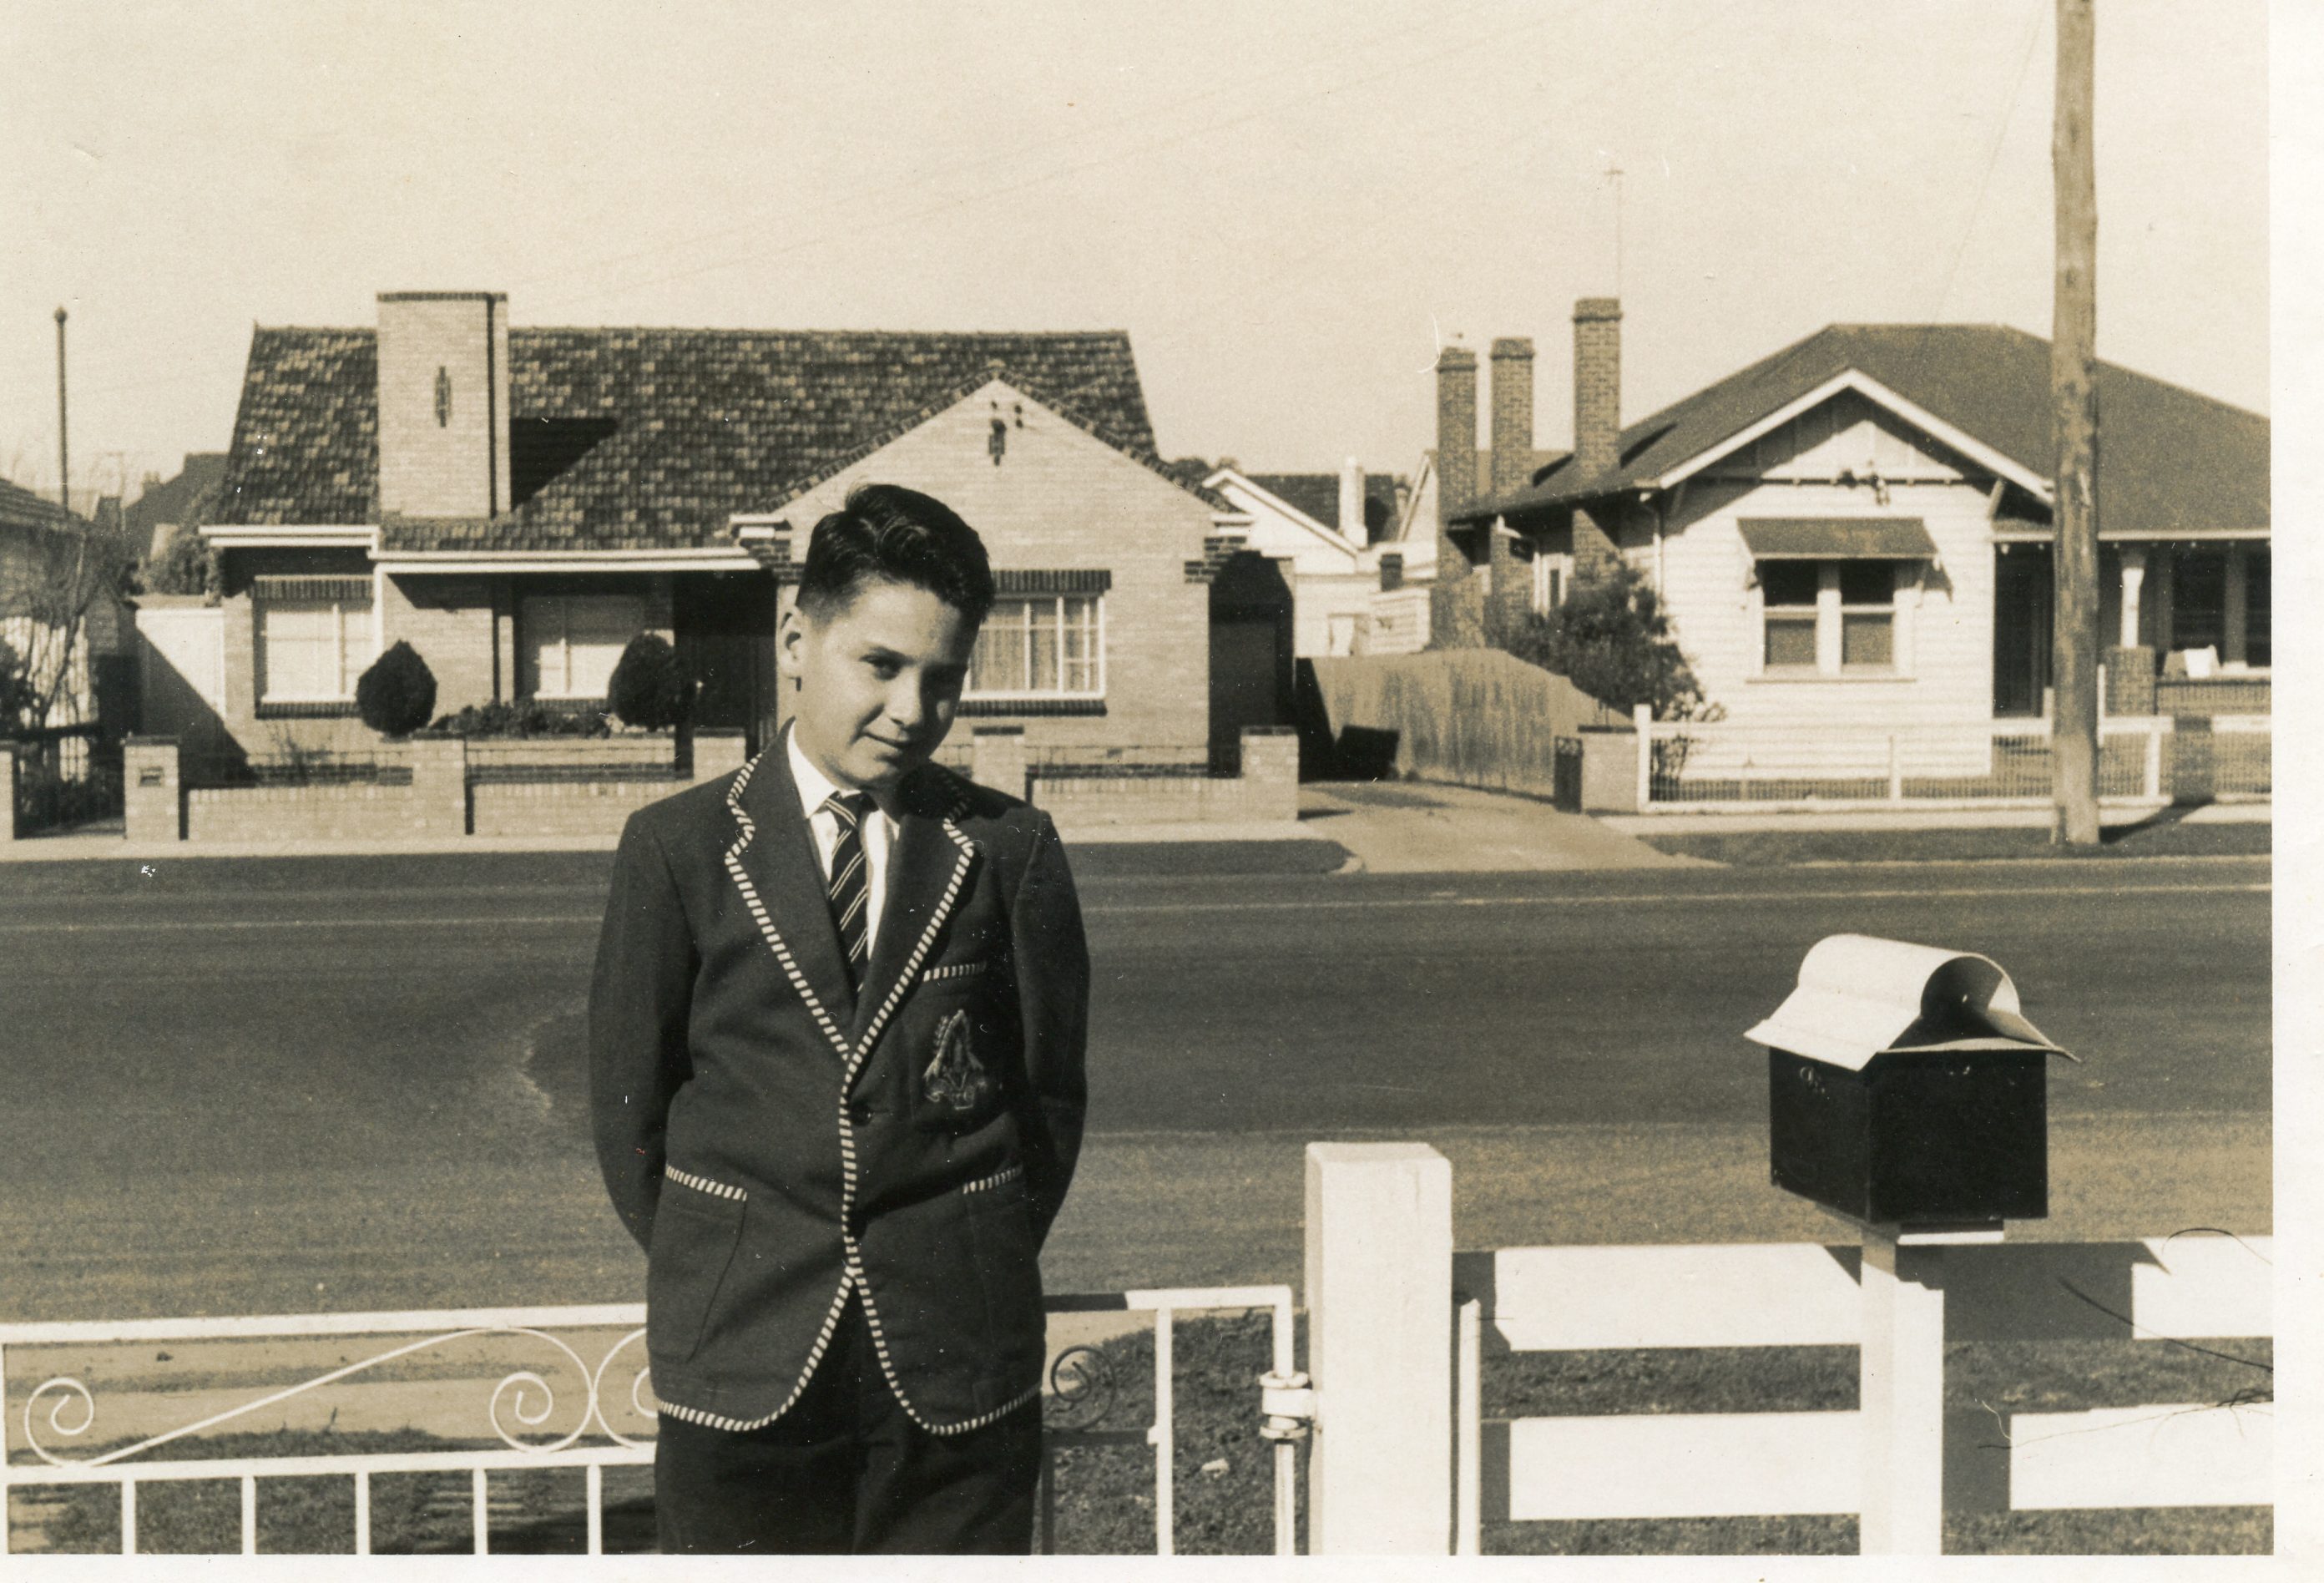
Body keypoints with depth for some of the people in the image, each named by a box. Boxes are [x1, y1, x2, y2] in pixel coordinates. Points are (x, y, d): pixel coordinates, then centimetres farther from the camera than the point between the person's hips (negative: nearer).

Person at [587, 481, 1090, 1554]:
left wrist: (977, 1274, 7)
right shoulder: (679, 849, 2)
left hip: (957, 1370, 1)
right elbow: (626, 1096, 6)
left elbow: (1052, 1089, 9)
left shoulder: (1009, 851, 4)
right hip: (744, 1372, 0)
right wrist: (714, 1279, 5)